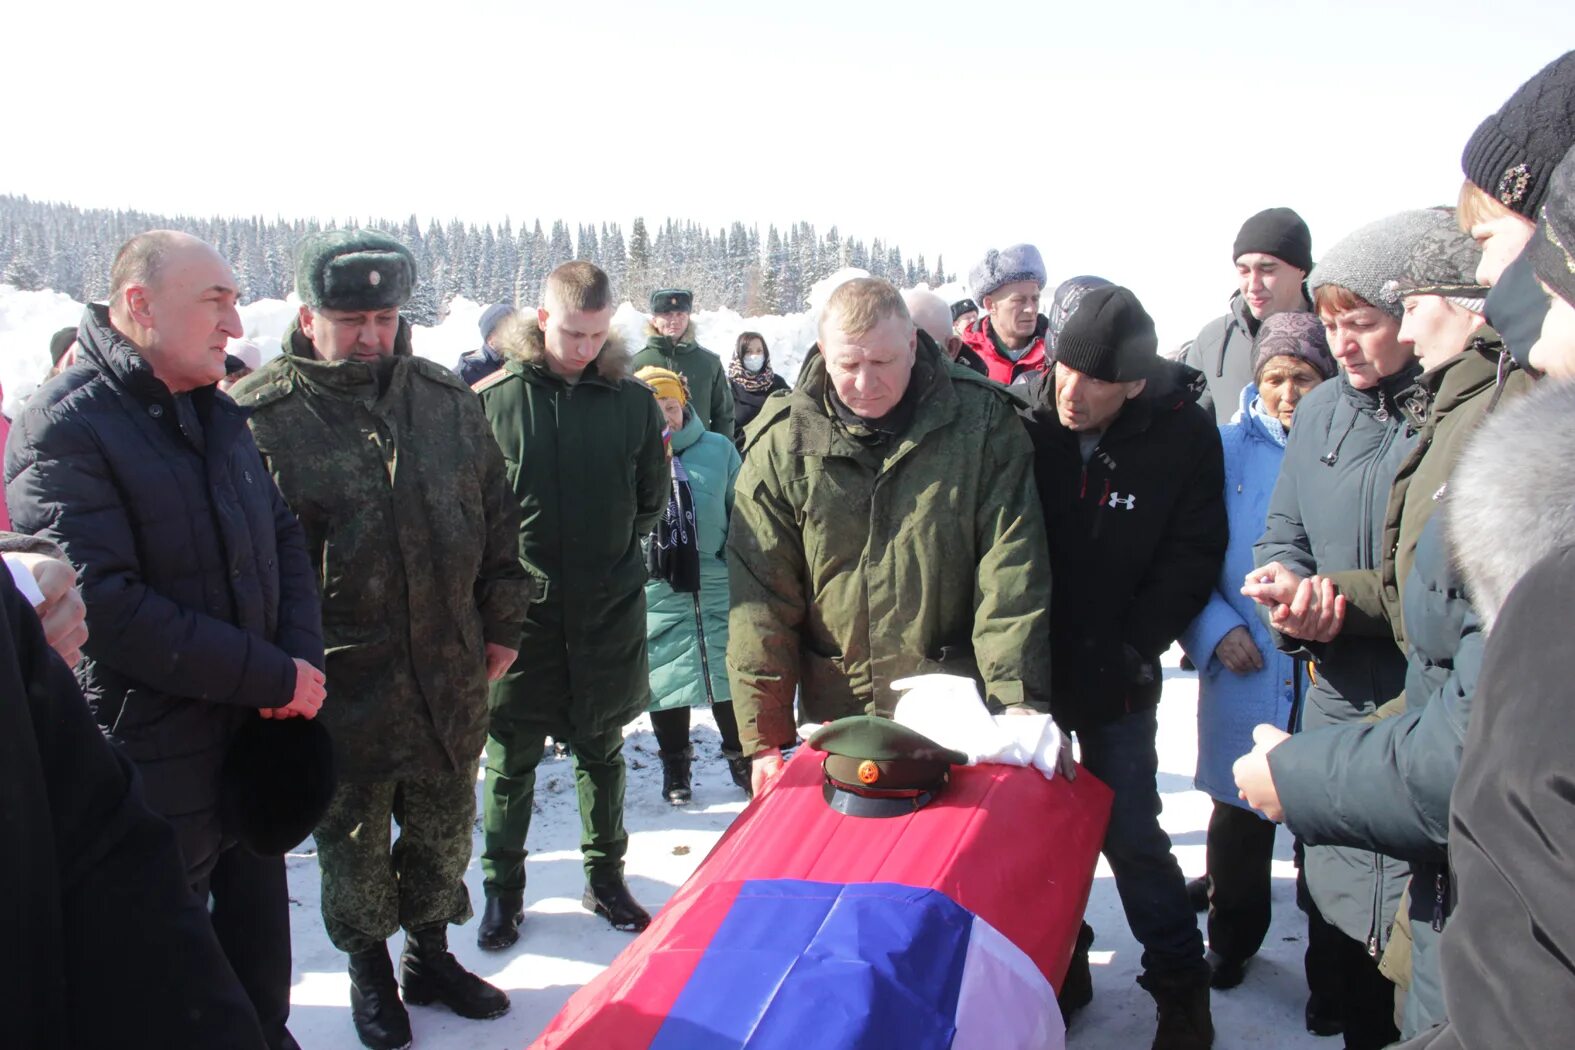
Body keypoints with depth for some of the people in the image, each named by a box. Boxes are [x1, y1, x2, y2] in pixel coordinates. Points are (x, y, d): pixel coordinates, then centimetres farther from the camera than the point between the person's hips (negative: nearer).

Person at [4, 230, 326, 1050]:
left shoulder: (219, 413, 8)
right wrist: (274, 677, -20)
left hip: (258, 732, 7)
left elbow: (283, 536, 12)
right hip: (159, 760, -7)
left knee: (259, 915, 23)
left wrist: (302, 655, -6)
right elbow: (105, 605, -24)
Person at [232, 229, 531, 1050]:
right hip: (339, 684, -3)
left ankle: (431, 955, 41)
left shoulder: (446, 398, 3)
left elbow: (496, 515, 10)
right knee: (353, 842, 14)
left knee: (443, 830, 19)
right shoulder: (261, 417, -11)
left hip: (448, 670, 4)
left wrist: (500, 623, 10)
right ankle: (370, 973, 37)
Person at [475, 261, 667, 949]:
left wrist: (611, 548, 6)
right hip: (521, 609, -2)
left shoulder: (632, 400, 1)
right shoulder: (494, 397, -6)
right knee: (511, 757, 8)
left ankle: (606, 878, 31)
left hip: (608, 609, 2)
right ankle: (503, 890, 26)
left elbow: (652, 497, 12)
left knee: (602, 750, 16)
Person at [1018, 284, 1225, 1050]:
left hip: (1115, 677, -2)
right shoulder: (1023, 424, -10)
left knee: (1131, 834, 4)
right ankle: (1059, 966, 34)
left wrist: (1132, 645, -13)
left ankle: (1180, 987, 26)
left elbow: (1192, 556, -6)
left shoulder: (1184, 435, -12)